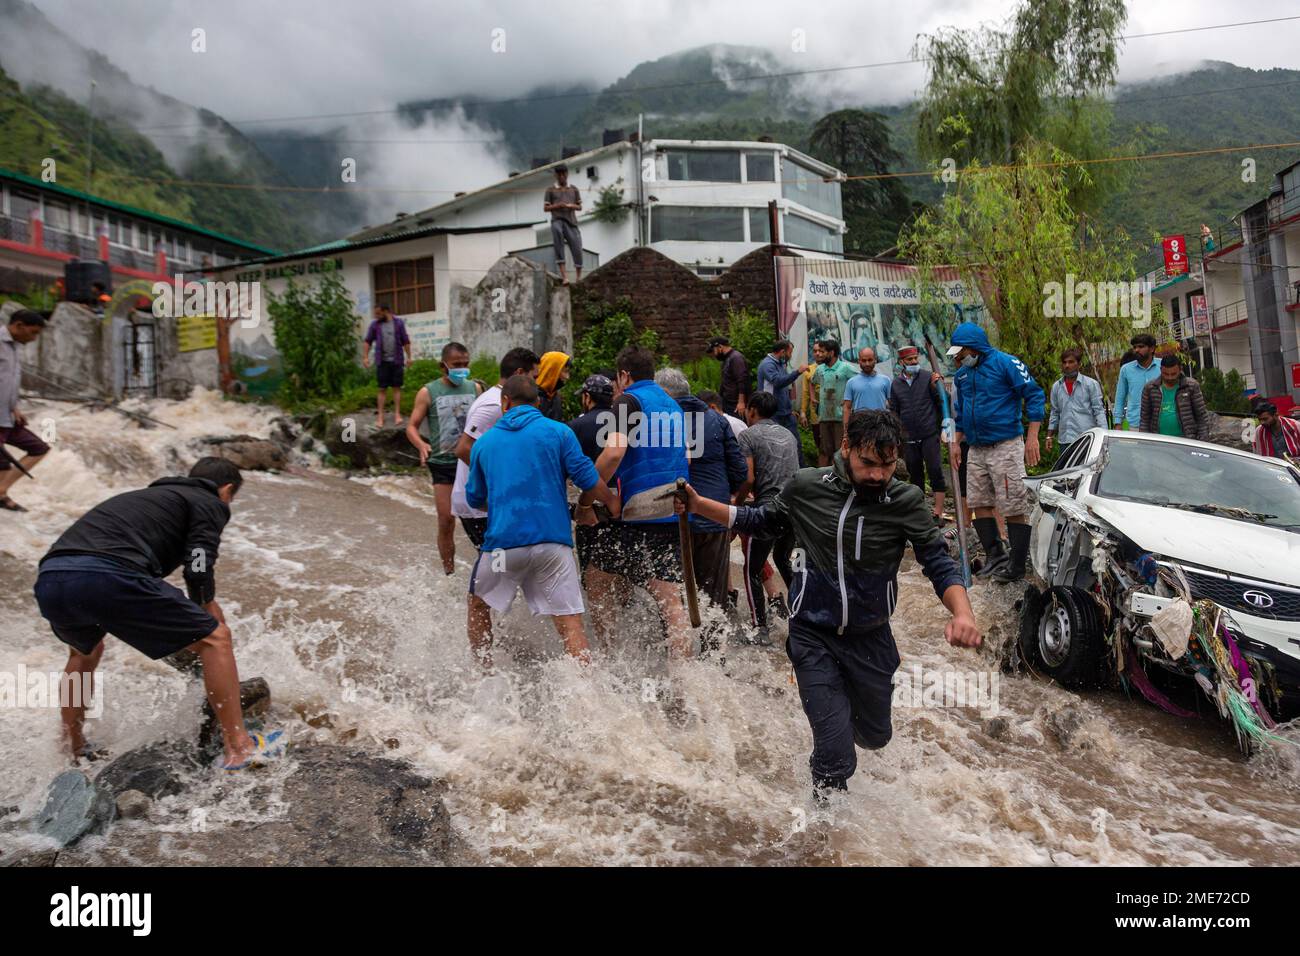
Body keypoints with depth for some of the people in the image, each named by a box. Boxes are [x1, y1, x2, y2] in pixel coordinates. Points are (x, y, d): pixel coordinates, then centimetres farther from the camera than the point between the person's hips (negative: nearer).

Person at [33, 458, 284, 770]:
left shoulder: (149, 495, 37)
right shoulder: (209, 504, 14)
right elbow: (199, 576, 0)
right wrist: (214, 624, 17)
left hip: (48, 580, 8)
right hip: (107, 577, -8)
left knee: (84, 651, 38)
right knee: (215, 638, 4)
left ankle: (71, 749, 47)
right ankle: (240, 749, 5)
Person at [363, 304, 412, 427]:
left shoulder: (399, 323, 1)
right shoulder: (375, 325, 3)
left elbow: (406, 341, 4)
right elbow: (368, 341, 7)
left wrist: (409, 357, 0)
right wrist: (365, 357, -1)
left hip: (397, 361, 0)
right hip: (382, 361, 0)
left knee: (397, 388, 2)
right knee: (382, 389, 2)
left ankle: (397, 414, 6)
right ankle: (380, 415, 4)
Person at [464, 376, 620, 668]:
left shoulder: (484, 442, 12)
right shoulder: (559, 431, 4)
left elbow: (474, 499, 20)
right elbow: (588, 480, -4)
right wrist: (611, 502, 15)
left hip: (503, 540, 1)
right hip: (553, 540, -1)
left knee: (479, 605, 24)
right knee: (569, 622, -1)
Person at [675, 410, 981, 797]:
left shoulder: (906, 501, -13)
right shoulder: (807, 487, -12)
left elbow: (940, 564, -13)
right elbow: (762, 522, 6)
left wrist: (962, 612, -34)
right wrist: (698, 504, -3)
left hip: (870, 638, 2)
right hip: (814, 637, -2)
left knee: (874, 736, 22)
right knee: (836, 757, -7)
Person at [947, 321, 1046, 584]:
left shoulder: (1005, 363, -9)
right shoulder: (961, 375, 13)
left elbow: (1034, 394, -12)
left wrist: (1032, 437, -17)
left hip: (1005, 446, -7)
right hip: (977, 450, 8)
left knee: (1014, 508, -5)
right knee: (979, 504, 9)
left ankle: (1017, 565, 2)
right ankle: (996, 556, 20)